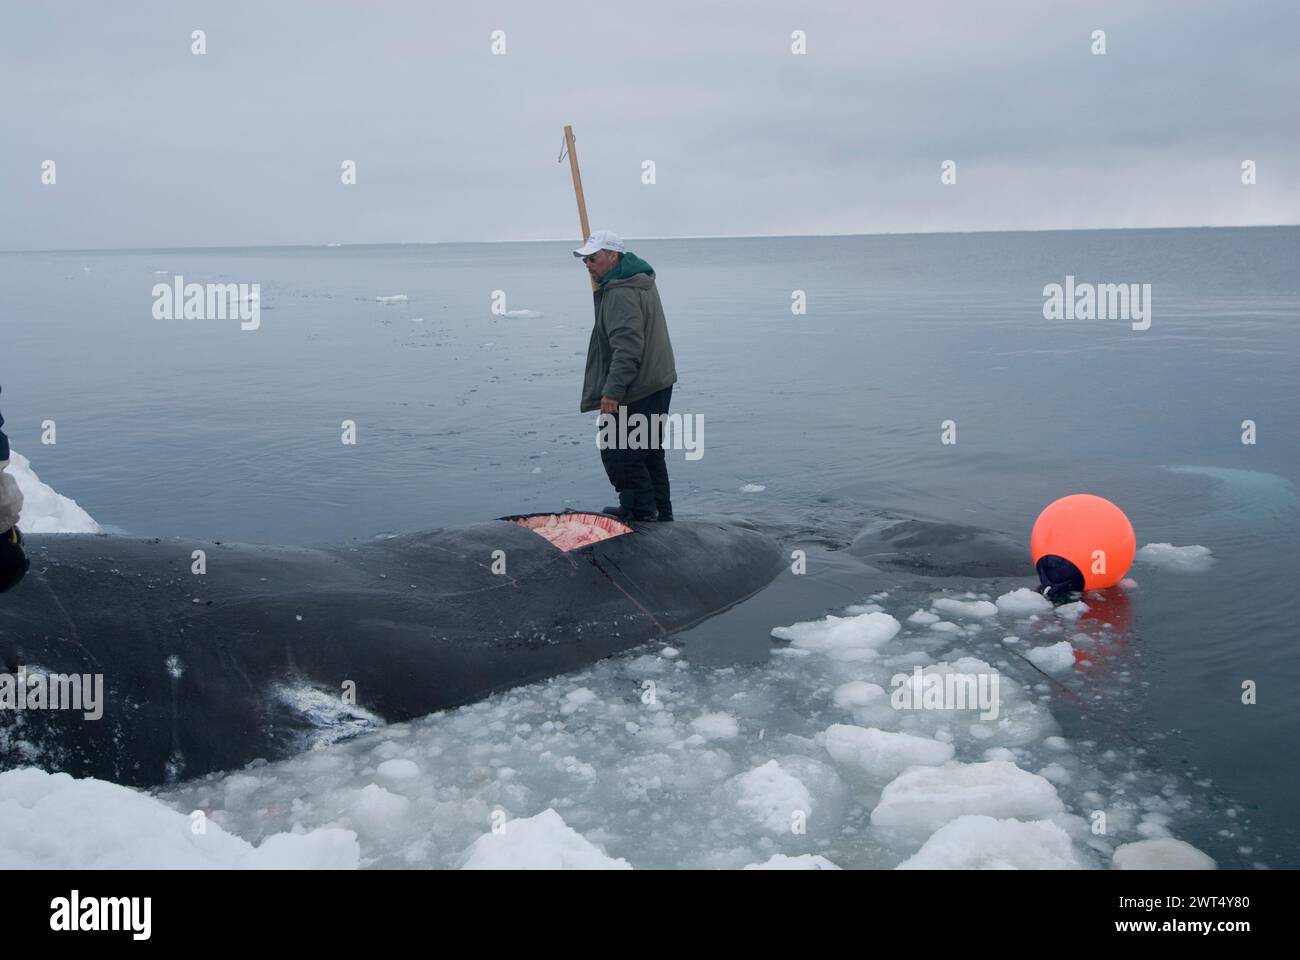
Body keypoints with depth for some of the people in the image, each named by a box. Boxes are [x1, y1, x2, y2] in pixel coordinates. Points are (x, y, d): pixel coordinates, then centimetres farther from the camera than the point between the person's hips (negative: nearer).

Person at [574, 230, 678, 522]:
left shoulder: (621, 293, -19)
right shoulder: (641, 282, 15)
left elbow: (627, 347, -28)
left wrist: (613, 390, -31)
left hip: (636, 392, -11)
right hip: (659, 382, 11)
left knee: (617, 451, -4)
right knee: (649, 451, 18)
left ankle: (641, 509, 2)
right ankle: (660, 512, 25)